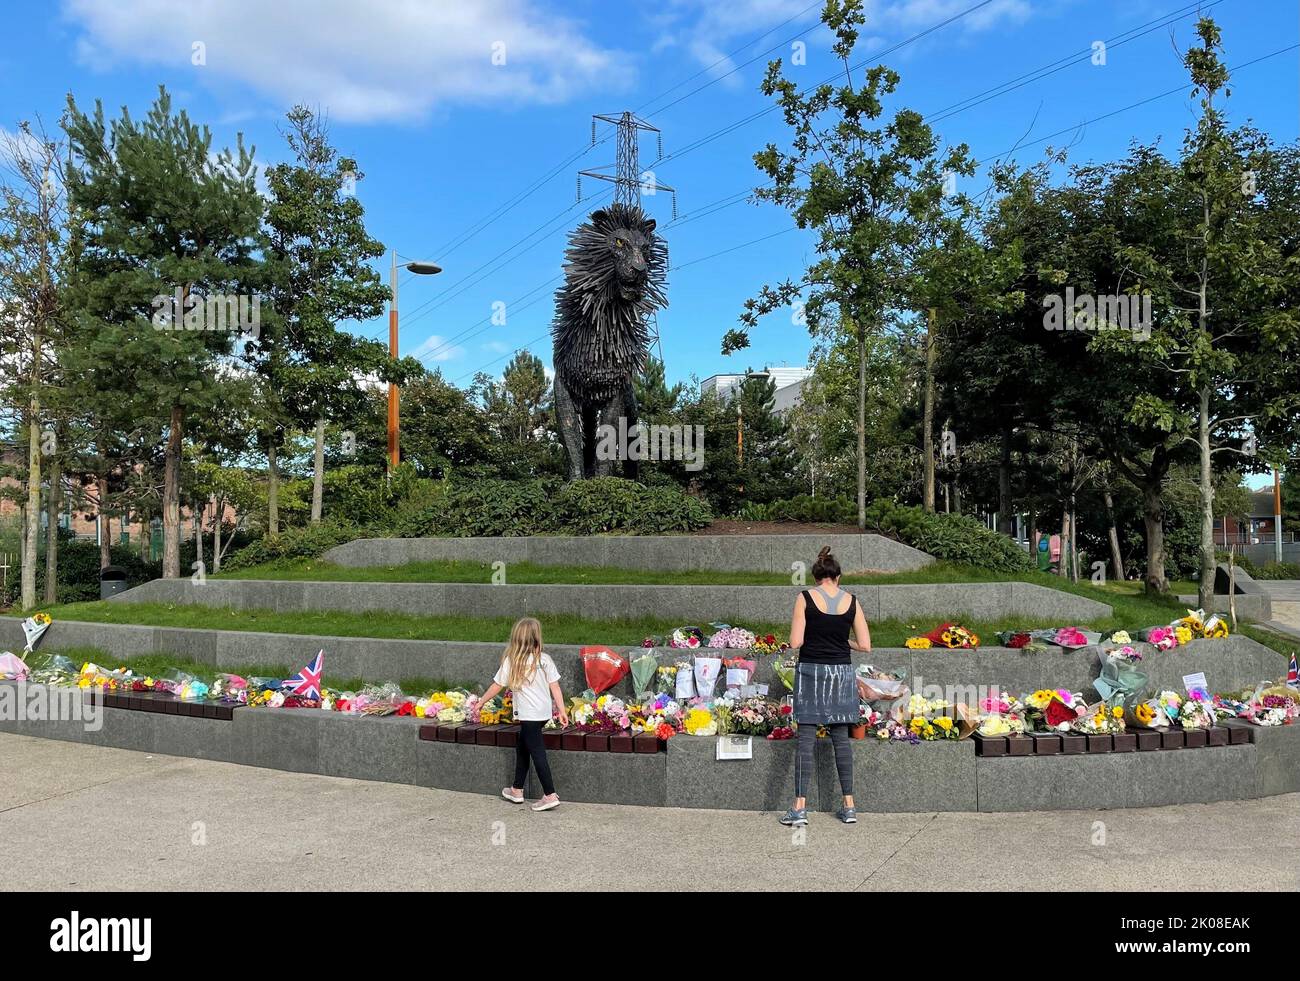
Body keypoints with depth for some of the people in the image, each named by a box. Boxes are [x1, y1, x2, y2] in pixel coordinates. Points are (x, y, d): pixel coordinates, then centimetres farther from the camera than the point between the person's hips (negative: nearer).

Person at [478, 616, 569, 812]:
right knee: (522, 747, 20)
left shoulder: (511, 661, -8)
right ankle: (517, 790, 28)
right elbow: (555, 687, -1)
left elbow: (497, 686, -1)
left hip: (528, 714, -6)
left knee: (537, 753, -3)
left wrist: (481, 703, 12)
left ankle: (550, 795, -6)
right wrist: (562, 711, 3)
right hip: (544, 713, 6)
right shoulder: (545, 659, 0)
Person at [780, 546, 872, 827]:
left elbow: (795, 642, -9)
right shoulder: (851, 601, 3)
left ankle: (800, 807, -3)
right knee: (841, 738, 10)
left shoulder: (805, 598, -5)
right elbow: (865, 645, 1)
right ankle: (849, 806, 14)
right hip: (841, 672, 3)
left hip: (811, 671, -2)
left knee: (806, 738, -1)